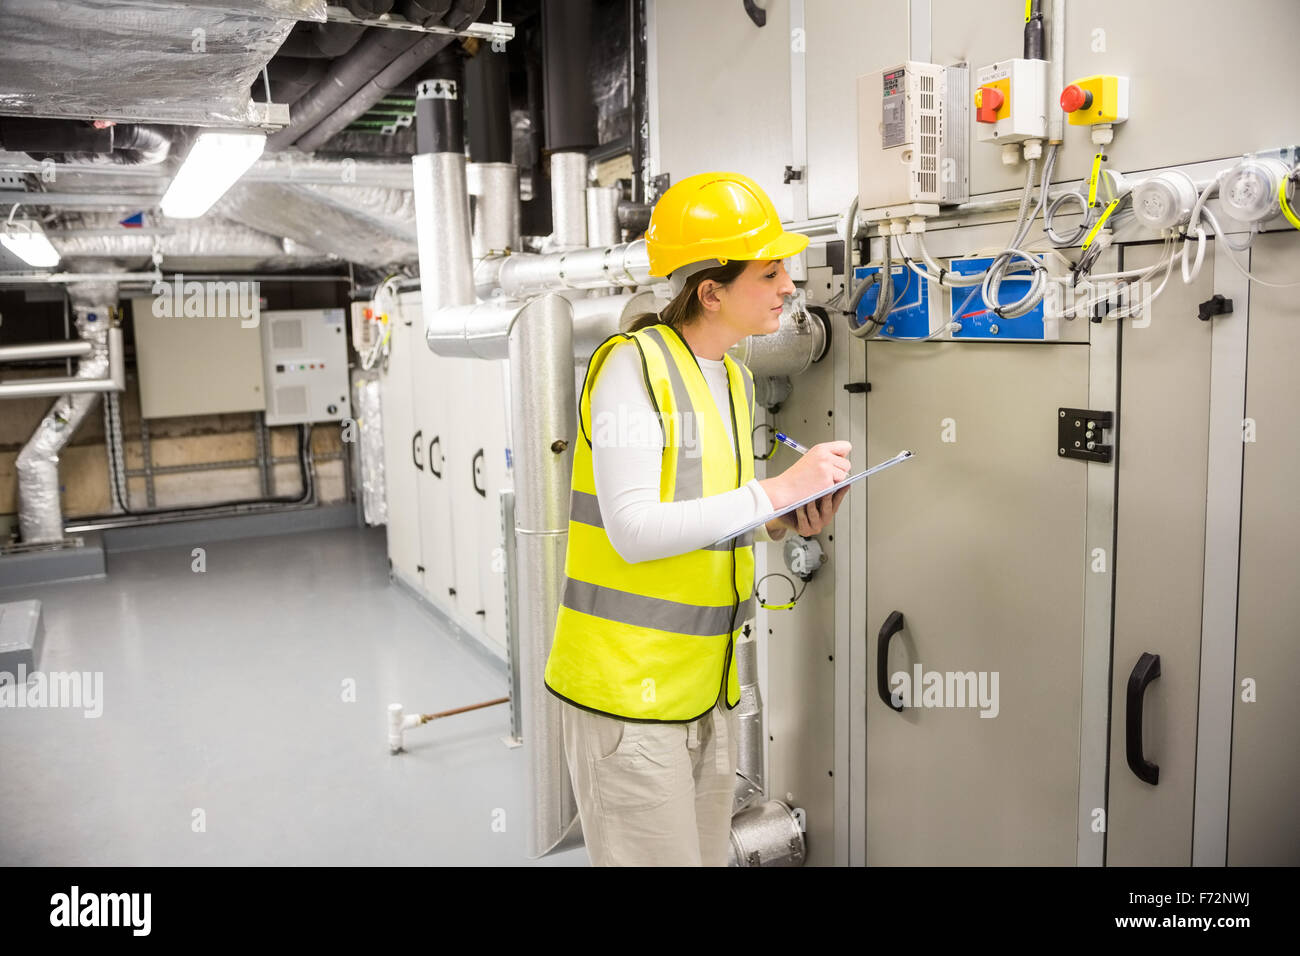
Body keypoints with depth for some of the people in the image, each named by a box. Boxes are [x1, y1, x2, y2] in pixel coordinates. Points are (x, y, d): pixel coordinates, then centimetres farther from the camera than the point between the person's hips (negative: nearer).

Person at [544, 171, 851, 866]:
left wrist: (784, 524, -1)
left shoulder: (734, 379, 12)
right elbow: (633, 531, -22)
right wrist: (779, 489, -21)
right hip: (627, 686, -8)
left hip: (707, 689, 8)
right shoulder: (632, 366, -15)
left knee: (707, 854, 19)